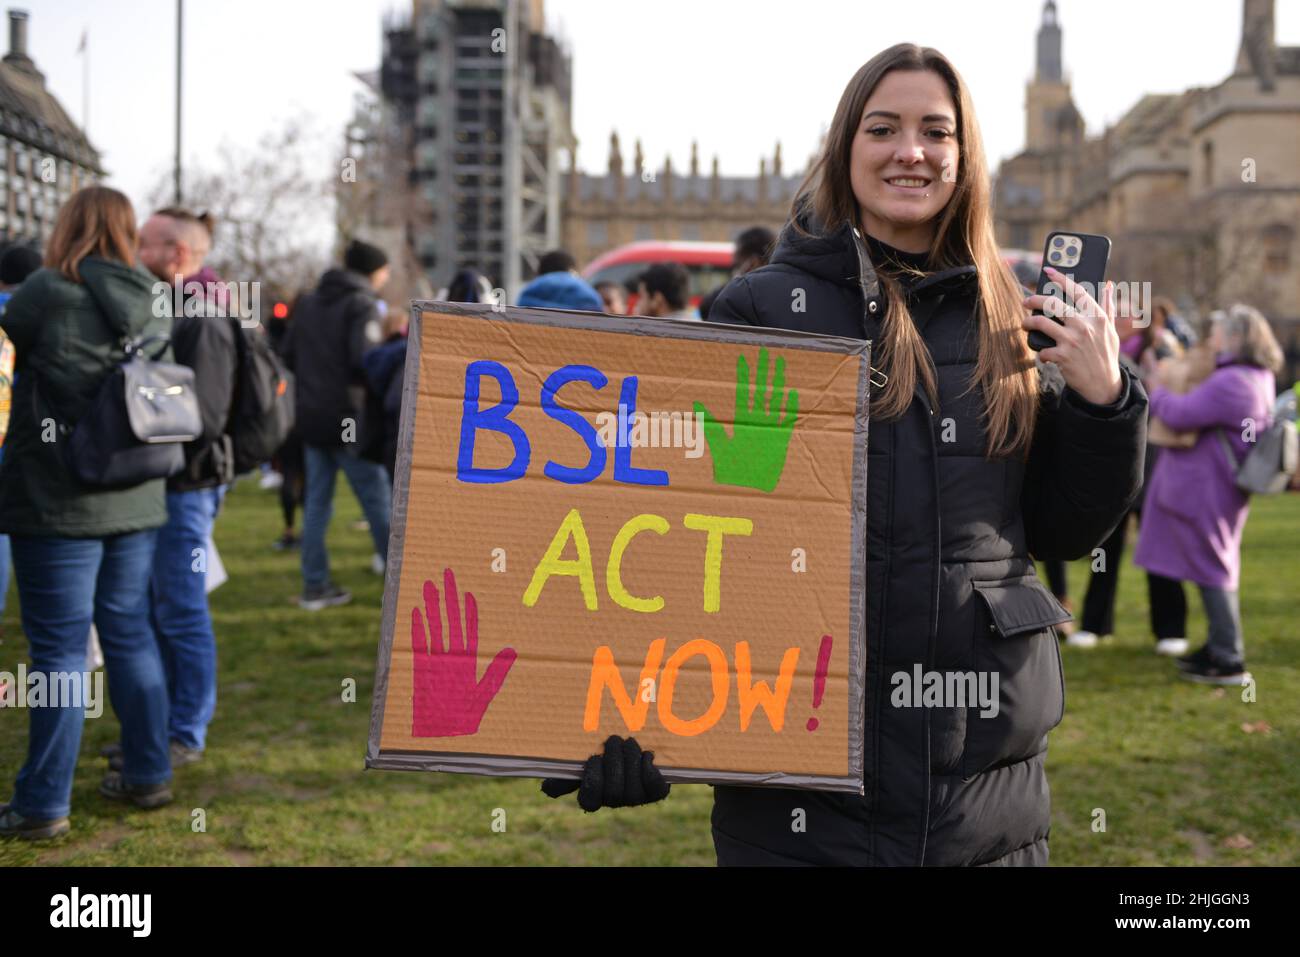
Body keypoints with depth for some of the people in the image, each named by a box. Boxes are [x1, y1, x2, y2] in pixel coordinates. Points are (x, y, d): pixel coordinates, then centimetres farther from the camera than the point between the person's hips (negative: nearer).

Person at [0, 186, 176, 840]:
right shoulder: (153, 303, 5)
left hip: (58, 501, -6)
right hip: (135, 498, 6)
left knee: (59, 647, -1)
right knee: (130, 635, 15)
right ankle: (148, 775, 24)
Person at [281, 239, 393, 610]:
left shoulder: (308, 302, 11)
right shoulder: (362, 305, -11)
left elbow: (288, 356, 12)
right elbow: (366, 362, -23)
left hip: (311, 417, 7)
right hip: (349, 420, -6)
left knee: (316, 501, 10)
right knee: (378, 503, 0)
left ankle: (315, 586, 11)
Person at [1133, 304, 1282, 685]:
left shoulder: (1229, 383, -24)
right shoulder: (1259, 378, 10)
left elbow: (1181, 414, -23)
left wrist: (1155, 391, -4)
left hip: (1207, 489, -10)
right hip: (1214, 485, 10)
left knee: (1211, 569, -4)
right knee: (1216, 568, 19)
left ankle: (1229, 661, 0)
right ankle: (1220, 646, 30)